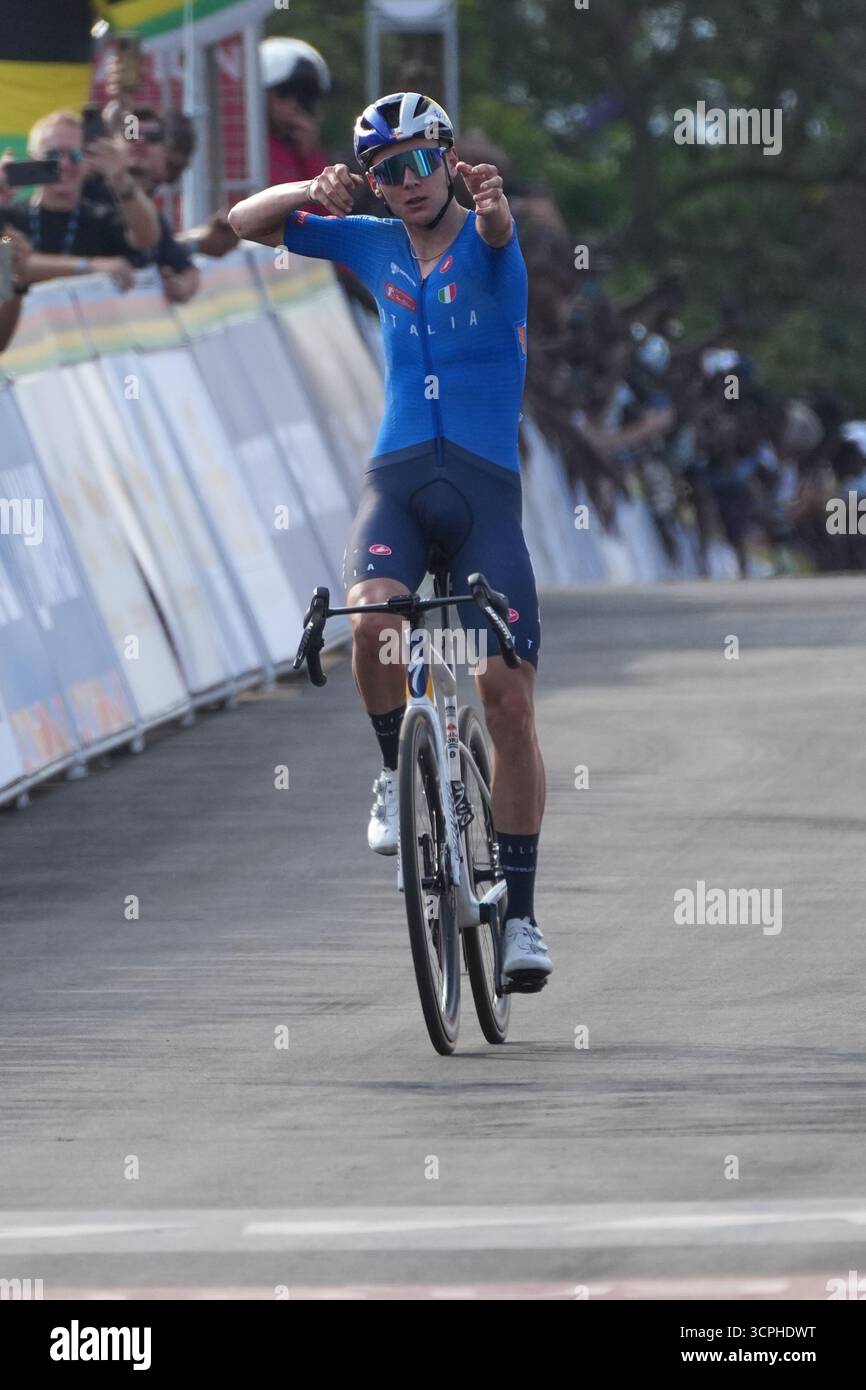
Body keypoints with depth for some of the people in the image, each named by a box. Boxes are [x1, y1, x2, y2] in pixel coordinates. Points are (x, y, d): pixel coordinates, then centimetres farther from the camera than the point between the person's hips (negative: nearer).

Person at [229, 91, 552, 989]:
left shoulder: (483, 242, 2)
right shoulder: (372, 245, 12)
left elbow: (495, 233, -24)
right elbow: (247, 223, 11)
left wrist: (491, 199, -49)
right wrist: (312, 192, -11)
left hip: (486, 485, -2)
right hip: (396, 477, 2)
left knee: (509, 698, -8)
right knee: (373, 622, -30)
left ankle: (520, 913, 0)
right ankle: (395, 777, -1)